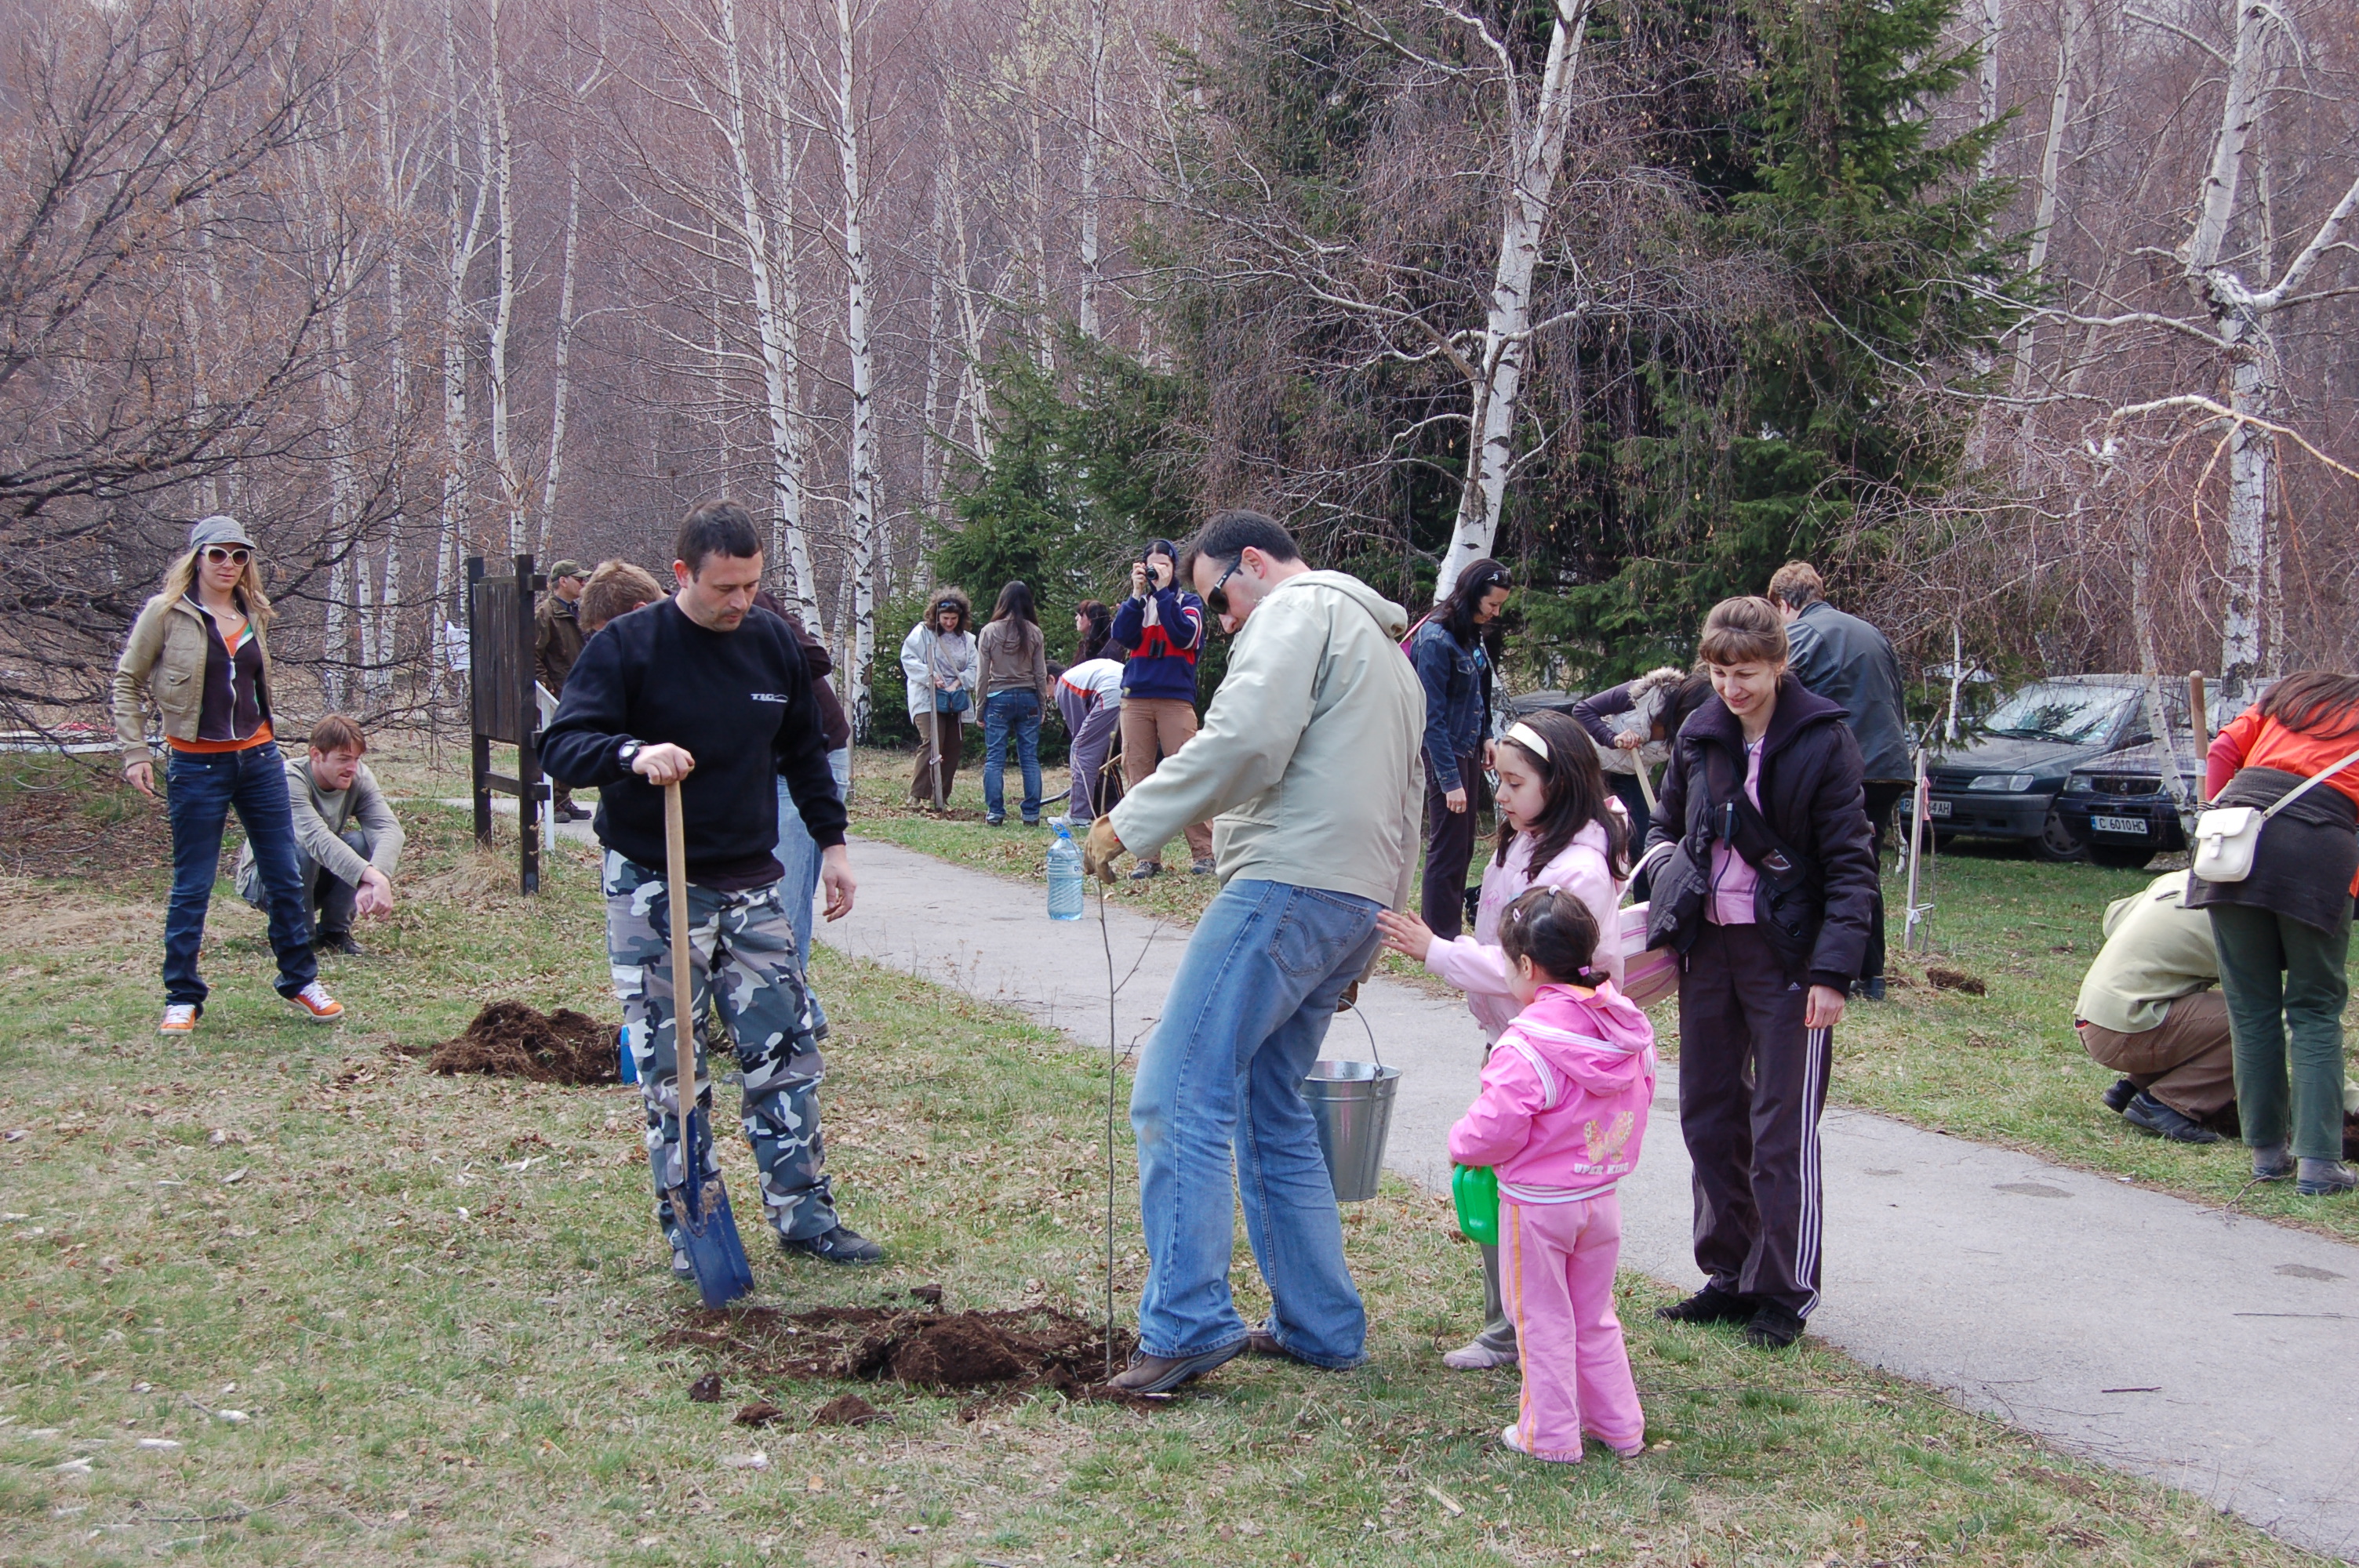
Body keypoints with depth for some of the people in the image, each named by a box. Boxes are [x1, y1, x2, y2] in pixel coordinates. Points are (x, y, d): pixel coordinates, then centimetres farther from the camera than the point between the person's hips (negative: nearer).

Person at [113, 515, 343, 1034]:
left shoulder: (253, 615, 9)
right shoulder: (166, 613, -6)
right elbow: (127, 683, -2)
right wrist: (135, 753, -8)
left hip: (259, 758, 5)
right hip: (197, 765, -5)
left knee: (284, 878, 8)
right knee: (191, 888, 2)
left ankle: (301, 981, 20)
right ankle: (182, 998, 12)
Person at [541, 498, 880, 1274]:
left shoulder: (773, 642, 5)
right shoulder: (625, 647, -11)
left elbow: (804, 750, 17)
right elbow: (564, 741, -15)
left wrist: (832, 841, 14)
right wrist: (633, 754, -34)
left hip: (751, 886, 4)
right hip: (654, 889, -4)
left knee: (787, 1049, 5)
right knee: (672, 1070, 0)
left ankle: (803, 1211, 15)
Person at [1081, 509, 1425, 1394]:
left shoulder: (1298, 610, -1)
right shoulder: (1388, 649, 30)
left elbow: (1247, 739, -18)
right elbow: (1404, 814, 30)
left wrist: (1130, 823, -14)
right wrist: (1367, 939, 30)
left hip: (1289, 884, -10)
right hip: (1359, 902, 10)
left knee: (1180, 1092, -13)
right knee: (1272, 1112, 15)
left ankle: (1186, 1324, -18)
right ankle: (1321, 1327, 16)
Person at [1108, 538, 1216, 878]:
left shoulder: (1189, 601, 10)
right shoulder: (1137, 603, 16)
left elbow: (1185, 635, -10)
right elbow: (1122, 635, -2)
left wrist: (1163, 591, -10)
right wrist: (1138, 594, -10)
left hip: (1176, 699, -3)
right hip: (1136, 700, 3)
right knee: (1137, 777, -1)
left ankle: (1204, 853, -7)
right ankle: (1147, 857, 3)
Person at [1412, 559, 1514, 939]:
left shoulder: (1475, 636, 6)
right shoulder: (1436, 640, -20)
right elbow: (1432, 718, -20)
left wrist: (1486, 737, 7)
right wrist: (1450, 780, -21)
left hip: (1468, 751, 9)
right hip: (1444, 755, -9)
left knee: (1463, 847, 13)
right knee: (1447, 850, -3)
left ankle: (1452, 930, 21)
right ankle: (1440, 937, 3)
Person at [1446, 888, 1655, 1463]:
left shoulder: (1528, 1042, -25)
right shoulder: (1628, 1026, -3)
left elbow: (1497, 1128, -24)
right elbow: (1639, 1099, 10)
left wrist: (1462, 1144, -3)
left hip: (1537, 1203, -6)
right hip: (1603, 1195, 6)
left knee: (1543, 1320, 7)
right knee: (1596, 1317, 19)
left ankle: (1550, 1434, 14)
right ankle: (1619, 1426, 24)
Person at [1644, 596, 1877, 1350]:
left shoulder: (1821, 740, -10)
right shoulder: (1699, 734, 6)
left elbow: (1850, 864, -11)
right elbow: (1669, 824, 23)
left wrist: (1833, 969, -18)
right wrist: (1664, 867, 2)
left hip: (1785, 952, -6)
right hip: (1707, 945, 6)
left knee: (1783, 1130, -1)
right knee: (1708, 1118, 11)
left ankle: (1784, 1293, 9)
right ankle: (1730, 1277, 23)